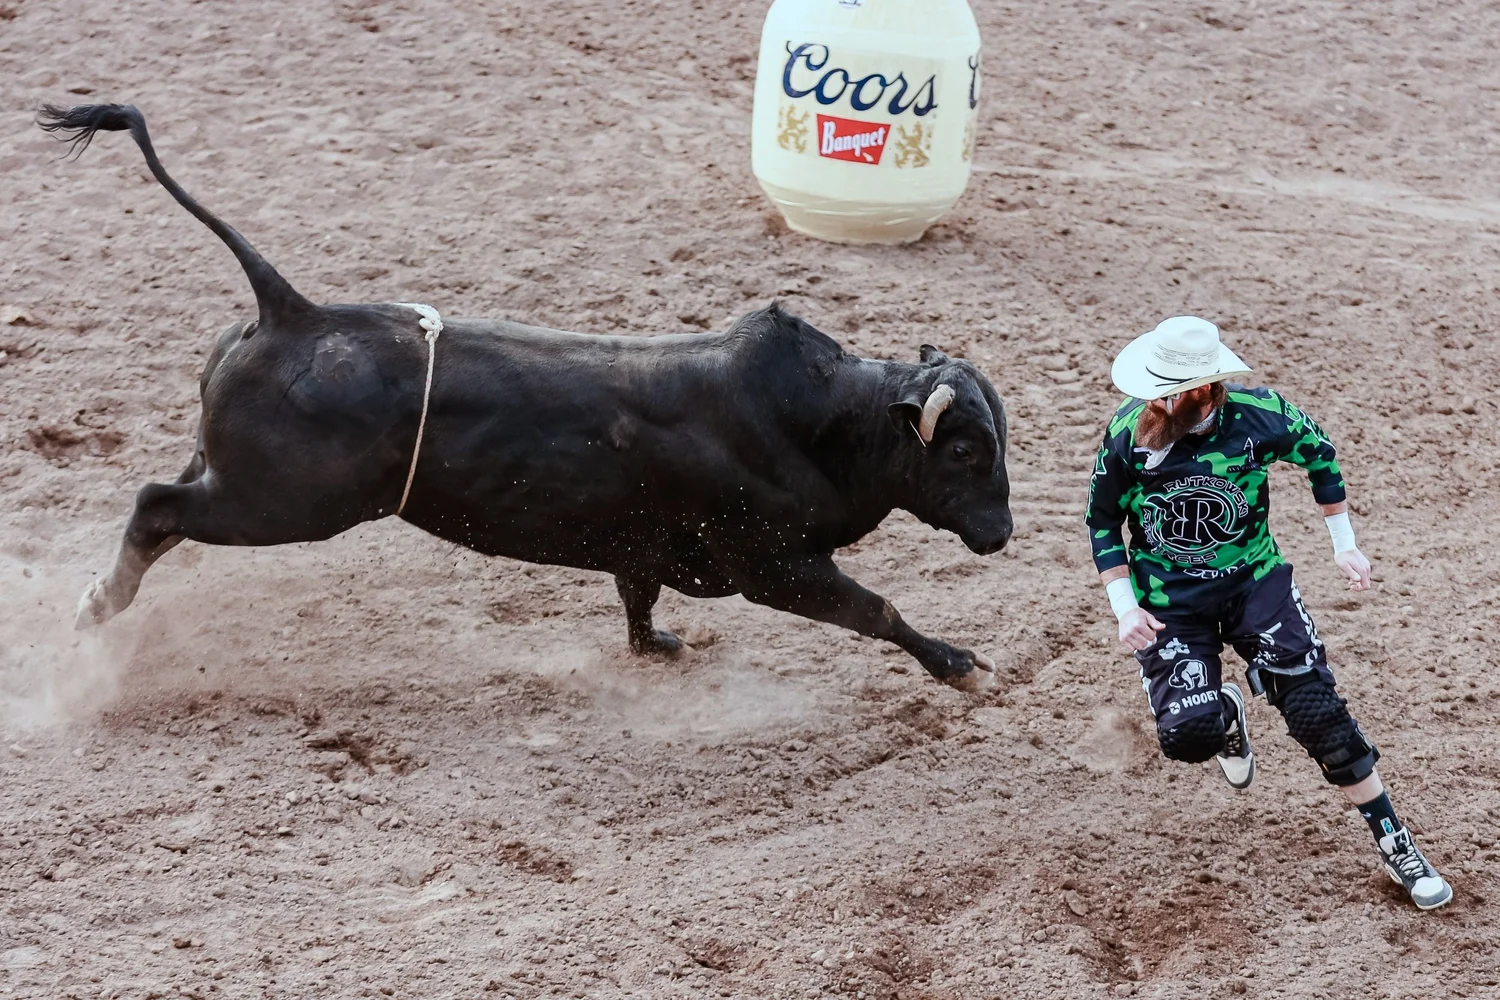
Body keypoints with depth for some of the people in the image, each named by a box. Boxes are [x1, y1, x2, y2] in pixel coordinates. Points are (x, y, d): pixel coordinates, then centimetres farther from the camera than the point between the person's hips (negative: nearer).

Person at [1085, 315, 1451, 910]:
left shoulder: (1260, 417, -18)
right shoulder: (1128, 433, -18)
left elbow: (1318, 454, 5)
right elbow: (1103, 519, -2)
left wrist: (1344, 545, 10)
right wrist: (1123, 606, -10)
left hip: (1254, 581, 0)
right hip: (1169, 602, 0)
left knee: (1318, 713, -9)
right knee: (1187, 734, -18)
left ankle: (1394, 844, 5)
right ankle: (1225, 715, 22)